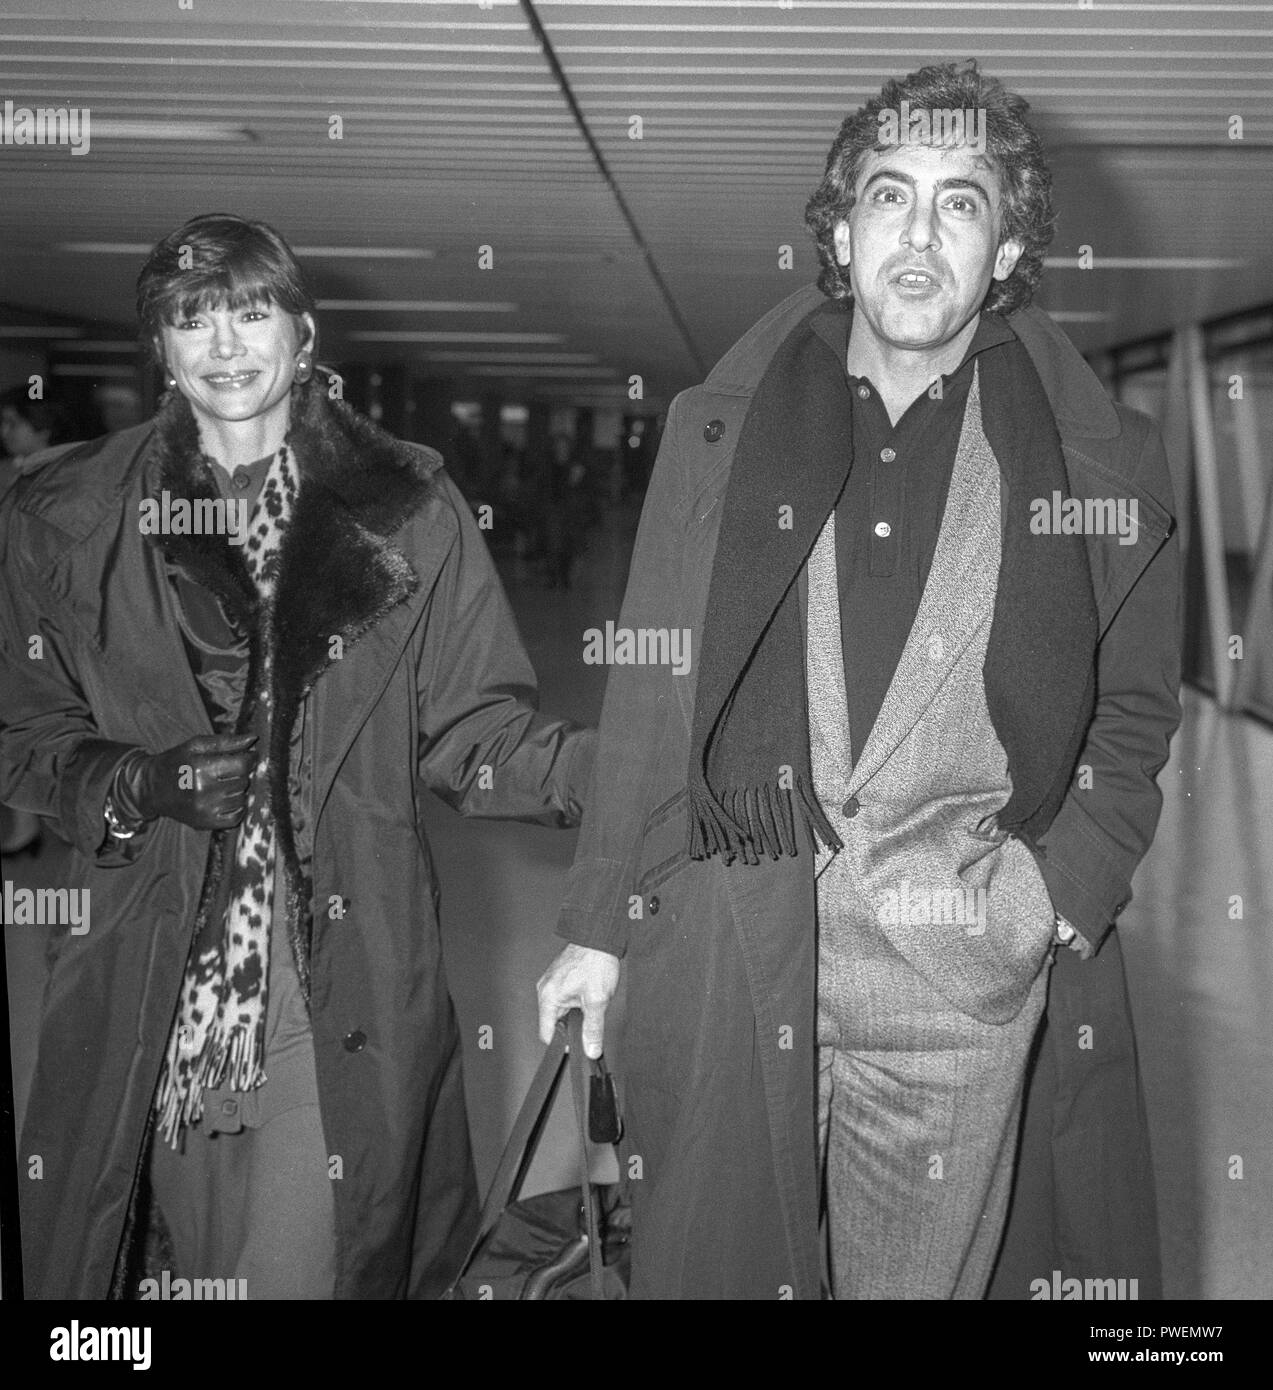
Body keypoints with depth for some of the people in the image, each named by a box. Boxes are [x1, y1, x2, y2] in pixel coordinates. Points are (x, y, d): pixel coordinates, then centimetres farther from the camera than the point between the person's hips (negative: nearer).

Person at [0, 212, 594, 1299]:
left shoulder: (406, 509, 3)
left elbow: (470, 728, 3)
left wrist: (609, 768, -14)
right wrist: (141, 783, -11)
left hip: (344, 985, 0)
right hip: (148, 977, 1)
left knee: (306, 1261, 1)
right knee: (170, 1261, 9)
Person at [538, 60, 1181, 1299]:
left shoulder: (1104, 461, 4)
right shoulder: (719, 428, 6)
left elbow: (1133, 710, 12)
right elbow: (649, 694, 6)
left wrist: (1063, 893, -3)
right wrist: (596, 926, 6)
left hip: (958, 968, 0)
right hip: (720, 937, 1)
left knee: (917, 1274, 11)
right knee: (709, 1263, 8)